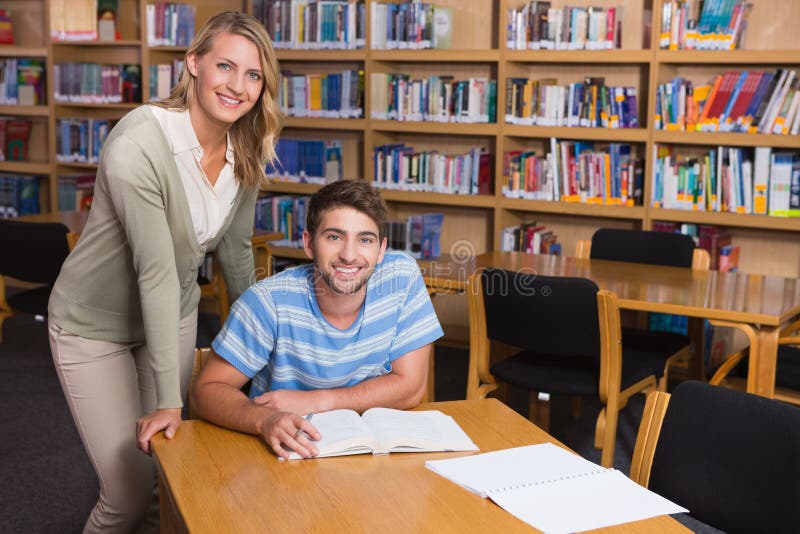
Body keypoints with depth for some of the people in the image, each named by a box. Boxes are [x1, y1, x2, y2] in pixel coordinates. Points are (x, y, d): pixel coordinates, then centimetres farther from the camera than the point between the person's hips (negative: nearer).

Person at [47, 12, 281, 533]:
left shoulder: (246, 152, -8)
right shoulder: (138, 146, -29)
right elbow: (156, 273, -30)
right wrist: (169, 398, -26)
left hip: (174, 316, 6)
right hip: (95, 326, -6)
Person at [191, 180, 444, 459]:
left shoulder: (402, 276, -11)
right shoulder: (270, 301, -16)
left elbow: (410, 386, -8)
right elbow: (206, 389, -12)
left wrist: (313, 401, -16)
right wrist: (264, 420, -33)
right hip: (283, 451, 0)